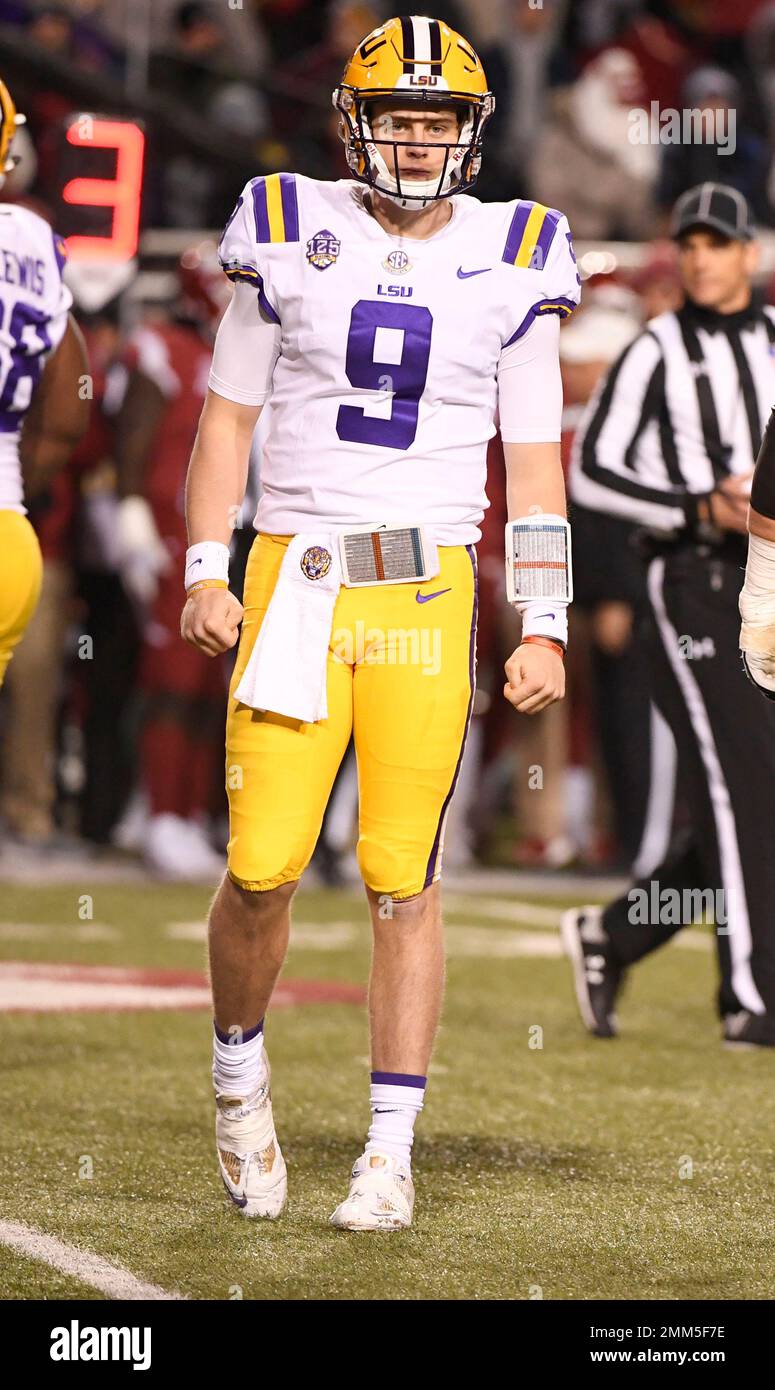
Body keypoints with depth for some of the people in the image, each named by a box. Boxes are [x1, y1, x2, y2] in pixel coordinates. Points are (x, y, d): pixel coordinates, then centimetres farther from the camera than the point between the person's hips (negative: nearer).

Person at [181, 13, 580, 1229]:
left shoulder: (512, 260, 5)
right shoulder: (289, 235, 4)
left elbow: (535, 460, 8)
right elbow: (228, 414, 9)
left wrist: (545, 626, 1)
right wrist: (205, 573, 0)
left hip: (429, 594, 0)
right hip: (294, 578, 0)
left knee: (403, 880, -3)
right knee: (262, 866, -5)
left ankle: (391, 1152, 5)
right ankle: (240, 1078, 22)